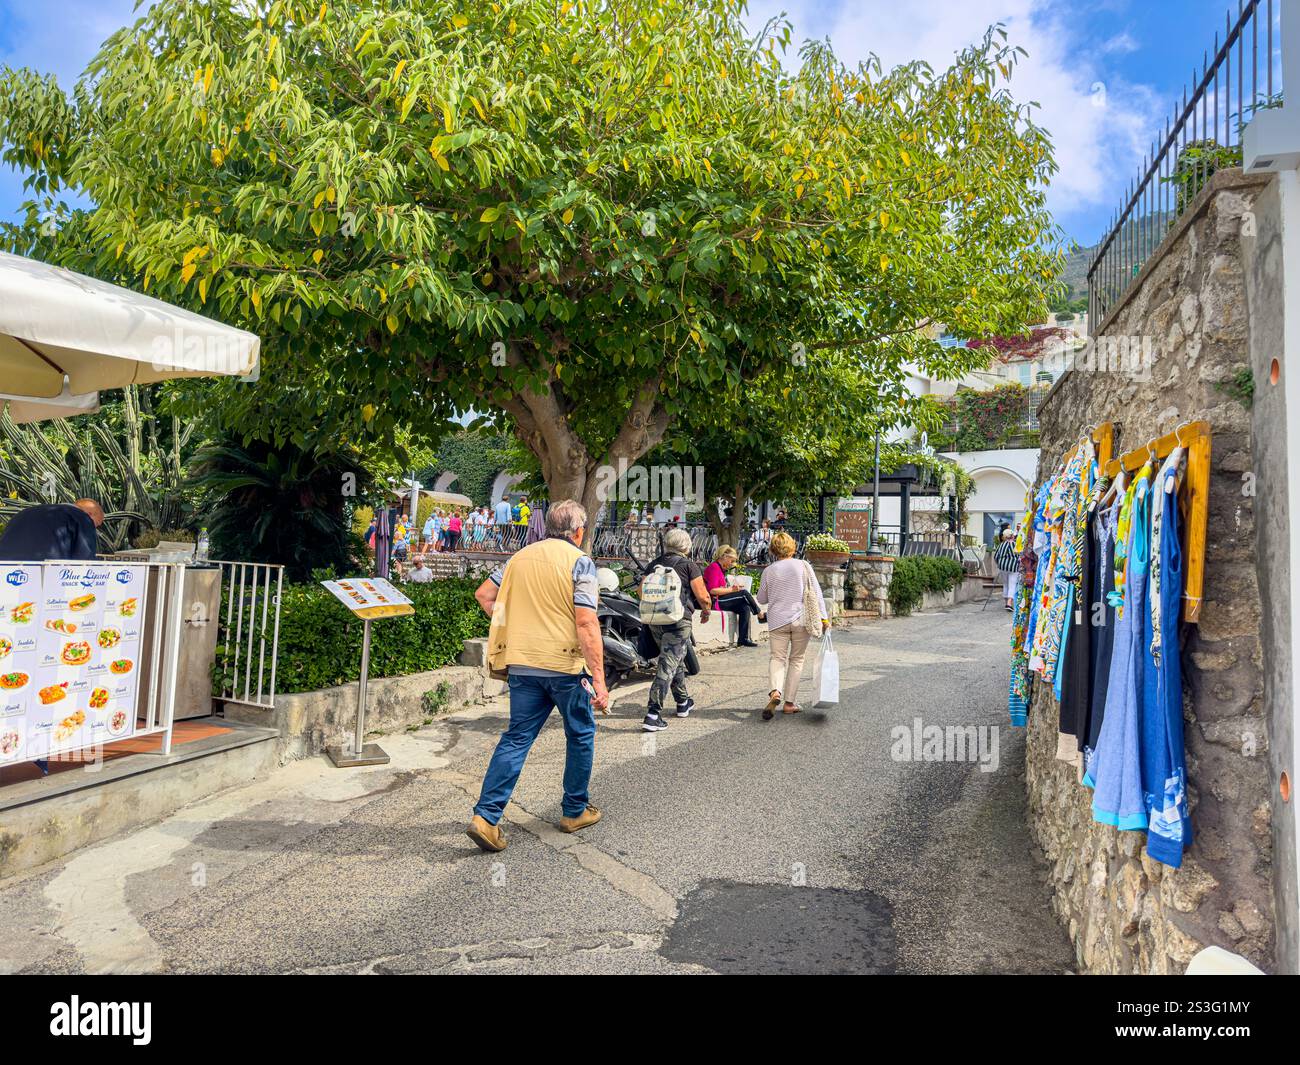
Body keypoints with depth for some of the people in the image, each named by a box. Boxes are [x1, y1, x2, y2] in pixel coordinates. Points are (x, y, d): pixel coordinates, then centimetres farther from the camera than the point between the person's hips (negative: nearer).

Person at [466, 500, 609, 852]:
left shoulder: (520, 556, 10)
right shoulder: (580, 561, -9)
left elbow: (483, 594, 14)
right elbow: (586, 624, -16)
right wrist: (599, 680, -16)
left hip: (521, 662, 5)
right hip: (565, 664, -5)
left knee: (516, 737, 11)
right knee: (580, 735, 15)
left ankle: (486, 816, 4)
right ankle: (575, 811, 27)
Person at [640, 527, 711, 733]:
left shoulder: (654, 564, 11)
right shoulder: (689, 565, -3)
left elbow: (642, 590, 12)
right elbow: (702, 596, -6)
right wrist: (706, 611, 13)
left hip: (654, 621, 6)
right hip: (678, 621, -6)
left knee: (676, 660, 24)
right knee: (667, 666, -6)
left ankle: (683, 702, 37)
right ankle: (653, 715, -12)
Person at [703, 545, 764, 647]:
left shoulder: (721, 569, 20)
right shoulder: (714, 567, -11)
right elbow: (712, 590, -21)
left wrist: (731, 588, 3)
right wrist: (731, 589, -15)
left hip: (720, 600, 10)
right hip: (714, 601, -10)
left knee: (745, 608, -9)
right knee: (744, 593, -16)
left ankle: (743, 639, -13)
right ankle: (761, 615, 1)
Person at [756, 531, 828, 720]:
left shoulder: (769, 571, 0)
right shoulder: (803, 566, -2)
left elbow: (761, 599, 10)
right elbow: (817, 593, -3)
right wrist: (824, 617, 0)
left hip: (777, 621, 0)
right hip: (801, 619, 0)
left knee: (777, 657, 6)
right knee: (796, 660, 11)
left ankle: (775, 692, -21)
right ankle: (789, 703, 12)